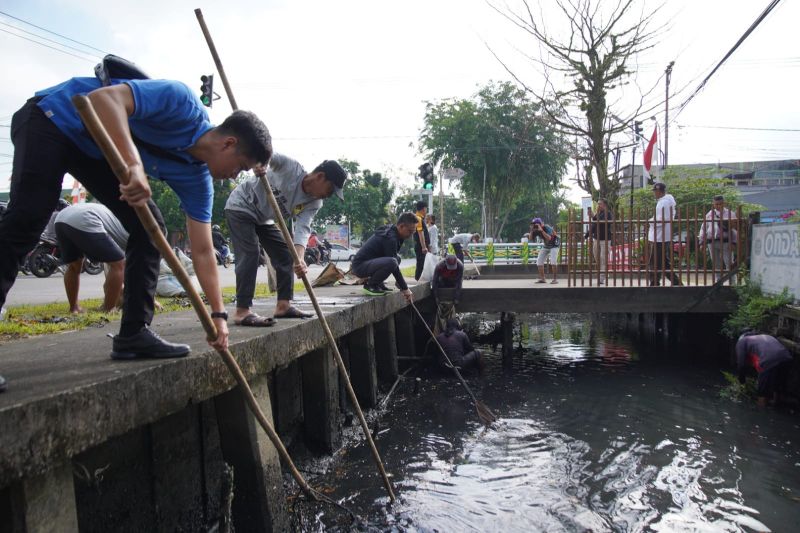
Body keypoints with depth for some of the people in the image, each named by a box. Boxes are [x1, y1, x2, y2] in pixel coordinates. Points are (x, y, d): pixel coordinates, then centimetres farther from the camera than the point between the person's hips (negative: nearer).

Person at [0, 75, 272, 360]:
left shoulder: (196, 178, -4)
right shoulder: (183, 103, -25)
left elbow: (202, 251, -2)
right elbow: (104, 97, -38)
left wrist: (218, 314, -4)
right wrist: (134, 164, -52)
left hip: (94, 149, 7)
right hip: (51, 117, -7)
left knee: (149, 226, -4)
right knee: (25, 221, -22)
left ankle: (134, 333, -1)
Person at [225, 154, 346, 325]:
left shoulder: (314, 203, -13)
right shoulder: (290, 167, -27)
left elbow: (302, 228, -24)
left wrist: (299, 258, -41)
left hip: (264, 218, 8)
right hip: (241, 207, -7)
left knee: (285, 255, 2)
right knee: (249, 254, -19)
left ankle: (283, 305, 9)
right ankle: (242, 312, -20)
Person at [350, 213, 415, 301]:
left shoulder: (390, 231, 9)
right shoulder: (390, 238, -21)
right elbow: (394, 266, -22)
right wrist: (405, 288, -16)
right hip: (360, 265, -10)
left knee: (397, 258, 18)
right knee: (391, 262, -32)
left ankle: (377, 283, 11)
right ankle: (370, 285, -10)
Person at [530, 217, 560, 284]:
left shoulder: (547, 228, -30)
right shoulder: (536, 230, -12)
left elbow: (549, 238, -45)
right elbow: (531, 238, -12)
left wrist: (541, 230, -48)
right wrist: (531, 230, -25)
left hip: (554, 245, -7)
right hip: (546, 246, 7)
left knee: (553, 261, -22)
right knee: (539, 261, 1)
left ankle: (555, 278, -12)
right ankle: (542, 278, 10)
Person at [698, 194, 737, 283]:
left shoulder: (729, 214, 6)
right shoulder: (709, 214, 14)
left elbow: (734, 228, 1)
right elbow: (703, 228, 15)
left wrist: (733, 242, -8)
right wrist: (702, 242, 8)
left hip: (725, 242, -3)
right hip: (712, 242, 3)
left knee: (729, 264, -5)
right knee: (716, 265, 8)